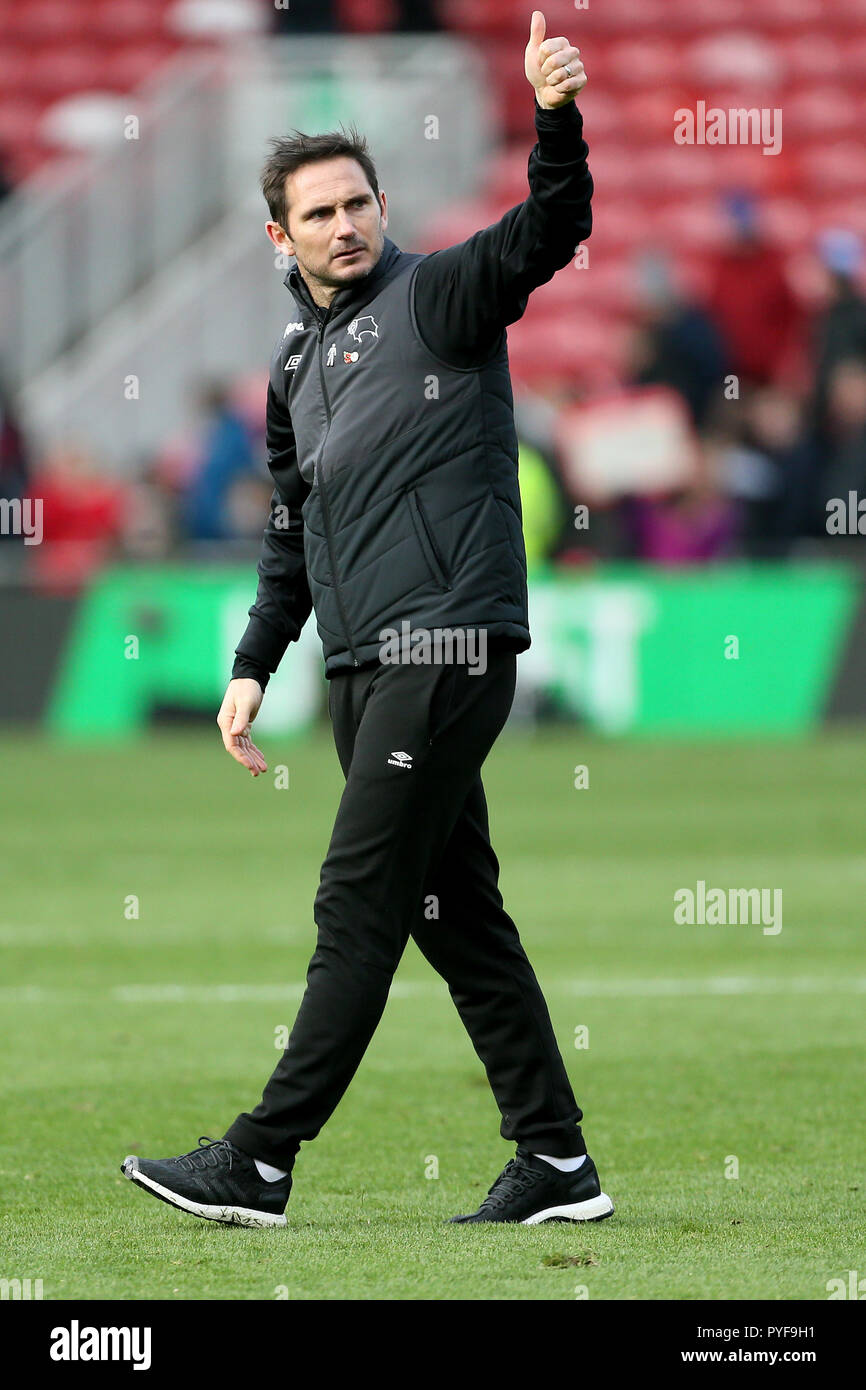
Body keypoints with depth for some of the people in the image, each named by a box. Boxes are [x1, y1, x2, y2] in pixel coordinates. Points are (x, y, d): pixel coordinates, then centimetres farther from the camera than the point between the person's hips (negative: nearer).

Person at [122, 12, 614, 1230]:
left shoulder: (440, 297, -1)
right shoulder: (297, 365, 20)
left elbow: (548, 233, -19)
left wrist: (558, 120, -36)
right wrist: (254, 665, 19)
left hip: (446, 648, -8)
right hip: (364, 669, 8)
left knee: (359, 905, -8)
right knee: (454, 911, 8)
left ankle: (259, 1163, -9)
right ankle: (555, 1163, 12)